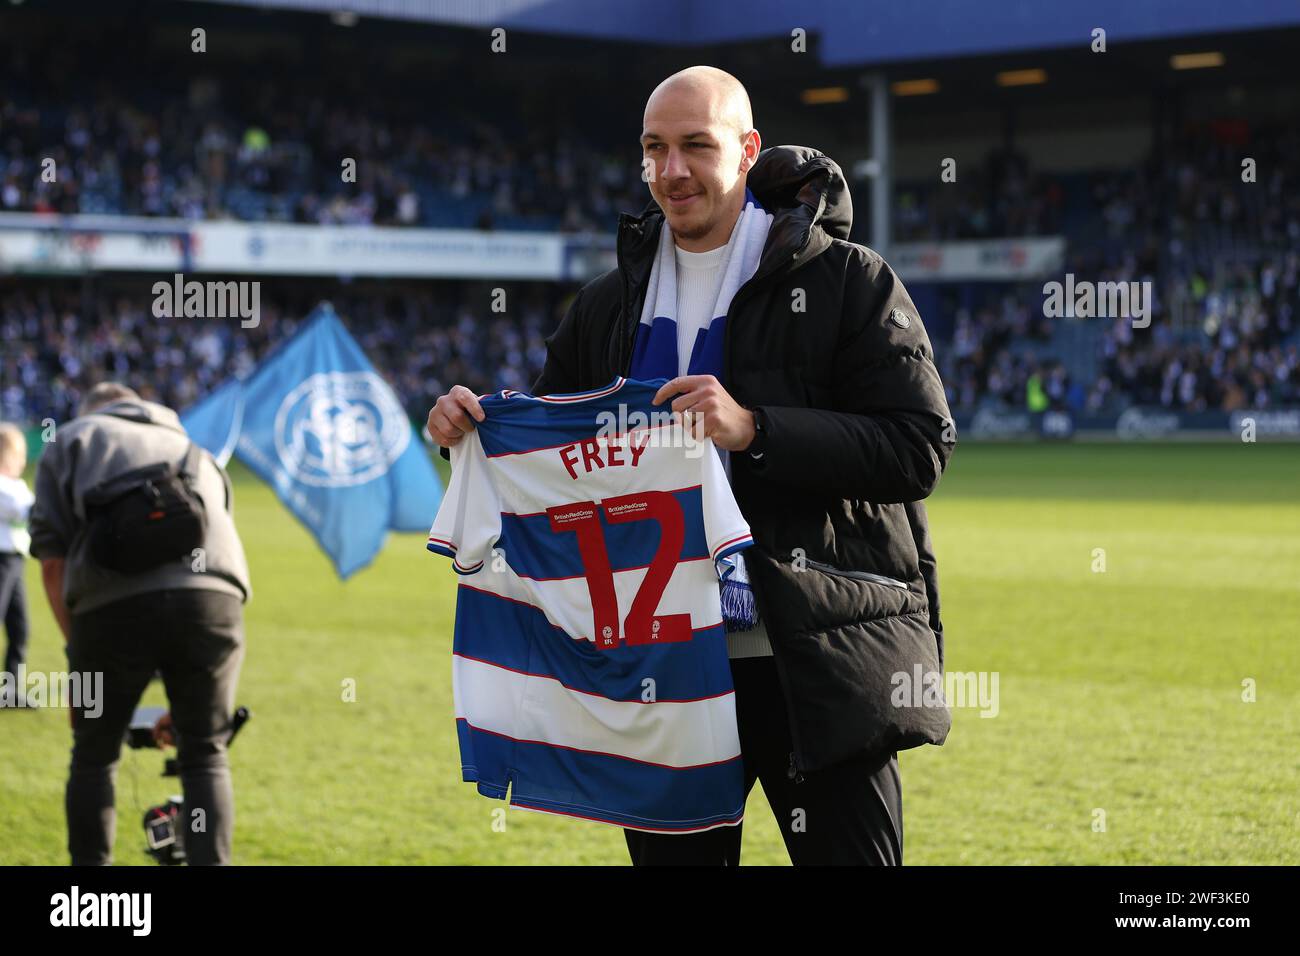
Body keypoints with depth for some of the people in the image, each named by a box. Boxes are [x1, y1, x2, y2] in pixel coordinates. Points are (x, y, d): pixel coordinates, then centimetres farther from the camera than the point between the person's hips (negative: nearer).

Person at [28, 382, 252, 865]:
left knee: (94, 756, 15)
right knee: (205, 757, 15)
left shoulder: (71, 439, 24)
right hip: (214, 596, 2)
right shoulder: (196, 452, 35)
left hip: (114, 602, -2)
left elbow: (52, 561, 11)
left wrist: (77, 652, 17)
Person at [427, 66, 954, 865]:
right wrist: (473, 427, -2)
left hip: (813, 670, -5)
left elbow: (922, 447, -11)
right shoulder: (611, 304, 13)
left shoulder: (847, 280, -3)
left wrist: (756, 431, -21)